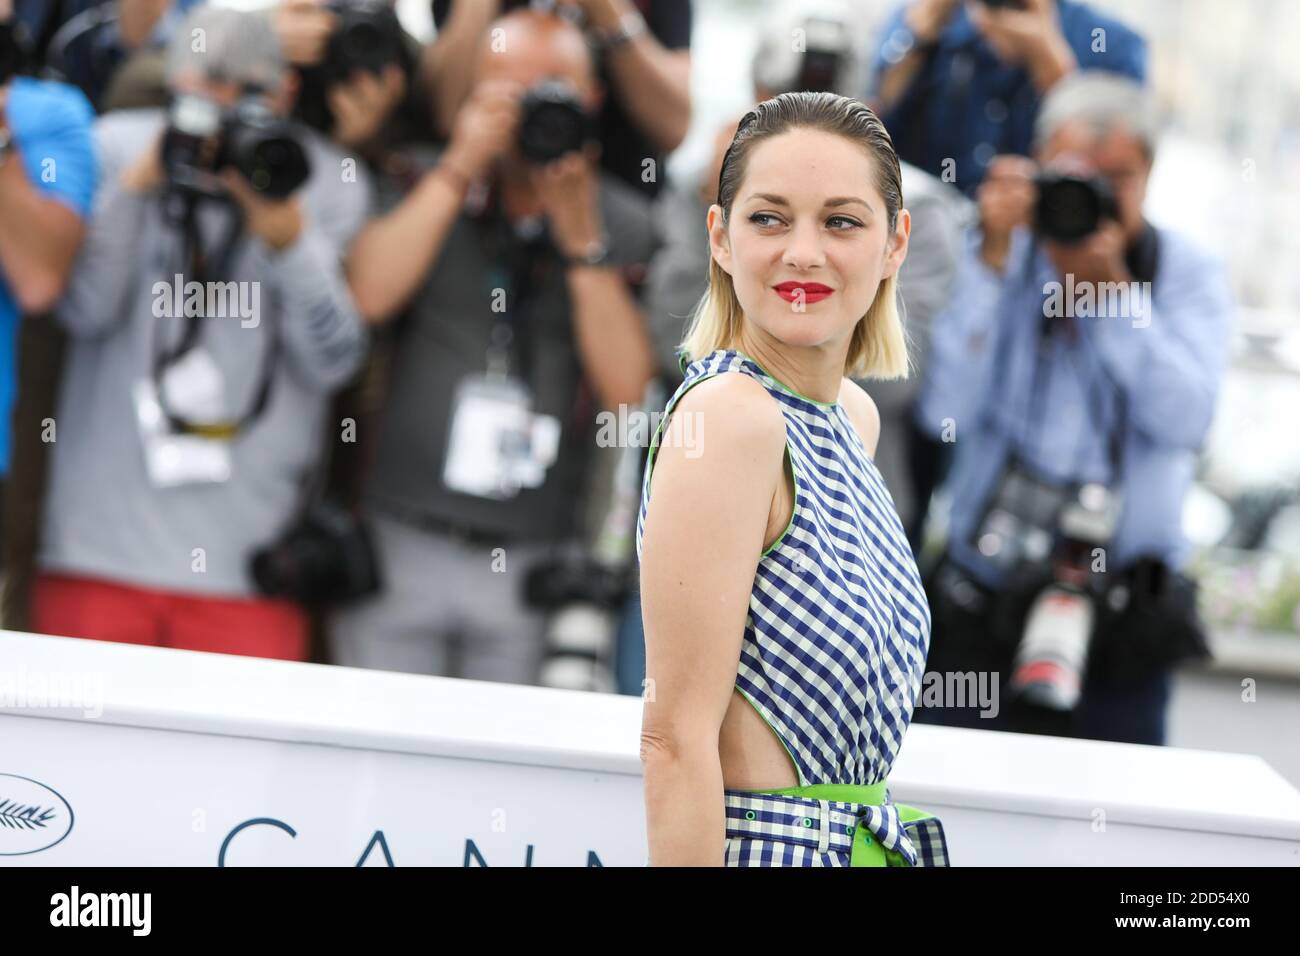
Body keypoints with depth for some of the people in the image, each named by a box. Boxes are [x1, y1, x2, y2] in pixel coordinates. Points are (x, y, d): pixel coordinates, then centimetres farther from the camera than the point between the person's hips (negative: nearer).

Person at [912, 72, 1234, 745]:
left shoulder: (1189, 277, 4)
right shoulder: (994, 259, 3)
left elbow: (1184, 422, -13)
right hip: (978, 612, 1)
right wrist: (993, 260, -15)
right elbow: (947, 412, -12)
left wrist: (1111, 286, -17)